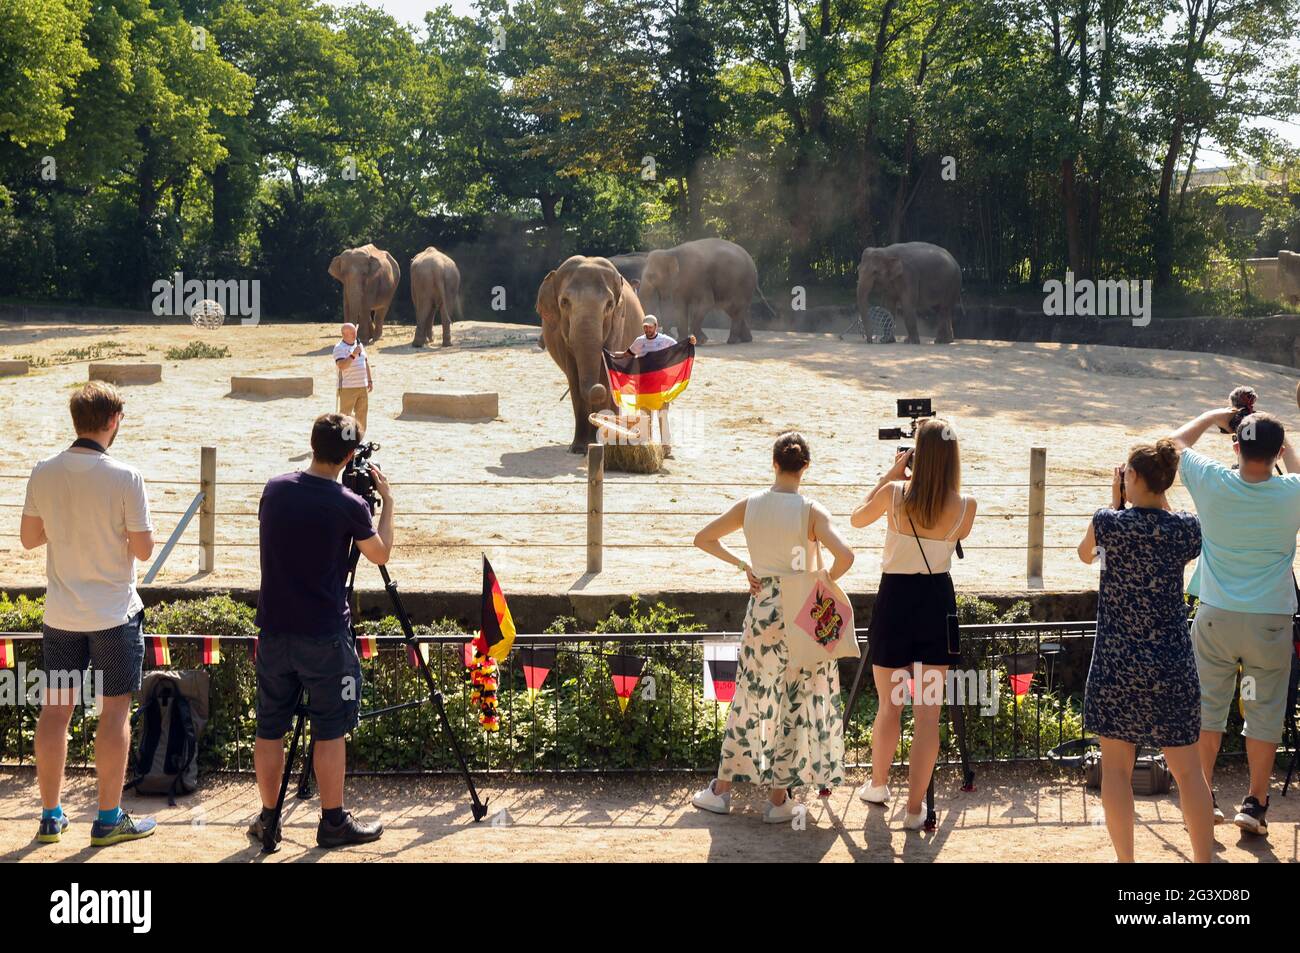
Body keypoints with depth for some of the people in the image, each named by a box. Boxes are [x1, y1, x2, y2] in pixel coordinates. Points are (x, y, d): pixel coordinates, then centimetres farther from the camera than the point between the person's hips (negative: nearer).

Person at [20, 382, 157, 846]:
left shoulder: (44, 473, -4)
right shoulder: (124, 477, -16)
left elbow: (29, 537, 6)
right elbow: (143, 548, -12)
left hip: (60, 613, 4)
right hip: (114, 613, -4)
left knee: (55, 710, 11)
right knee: (114, 711, 5)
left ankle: (51, 815, 19)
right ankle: (109, 820, 10)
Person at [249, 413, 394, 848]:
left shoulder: (275, 489, 0)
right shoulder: (348, 505, -13)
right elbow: (381, 554, 2)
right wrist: (387, 500, 12)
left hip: (273, 630, 5)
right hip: (323, 635, -5)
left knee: (270, 728, 12)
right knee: (330, 731, 6)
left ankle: (268, 818, 21)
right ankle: (333, 821, 13)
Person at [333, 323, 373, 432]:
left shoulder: (359, 344, 14)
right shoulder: (339, 348, -9)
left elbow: (366, 363, 22)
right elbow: (341, 366, -23)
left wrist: (370, 380, 19)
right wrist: (353, 355, -28)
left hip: (363, 386, 7)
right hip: (347, 388, -7)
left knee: (362, 415, 11)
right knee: (345, 415, -5)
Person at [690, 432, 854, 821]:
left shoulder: (749, 505, -1)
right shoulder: (811, 511, -12)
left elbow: (702, 539, 7)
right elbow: (844, 556, -25)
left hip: (761, 610, 3)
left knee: (749, 701, 15)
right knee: (797, 702, 7)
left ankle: (721, 789, 22)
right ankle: (779, 799, 12)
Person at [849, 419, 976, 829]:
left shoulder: (894, 493, -11)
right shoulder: (965, 506, -7)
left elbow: (857, 518, 8)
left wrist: (888, 475, 11)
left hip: (895, 599, 0)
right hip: (937, 602, 1)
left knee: (890, 705, 17)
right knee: (928, 714, 4)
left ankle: (877, 785, 35)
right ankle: (915, 808, 5)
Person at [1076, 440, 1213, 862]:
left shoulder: (1110, 522, -10)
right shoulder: (1187, 528, -4)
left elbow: (1086, 555, 12)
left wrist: (1114, 501, 15)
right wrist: (1161, 498, 16)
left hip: (1118, 663, -2)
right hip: (1173, 664, 2)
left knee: (1116, 766, 9)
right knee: (1187, 768, 9)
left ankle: (1126, 860, 13)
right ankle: (1204, 859, 12)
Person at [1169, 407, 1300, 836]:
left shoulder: (1213, 483, -11)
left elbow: (1177, 441, 9)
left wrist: (1215, 416, 21)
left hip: (1215, 617, 1)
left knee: (1208, 707, 12)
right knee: (1265, 712, 10)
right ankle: (1255, 804, 14)